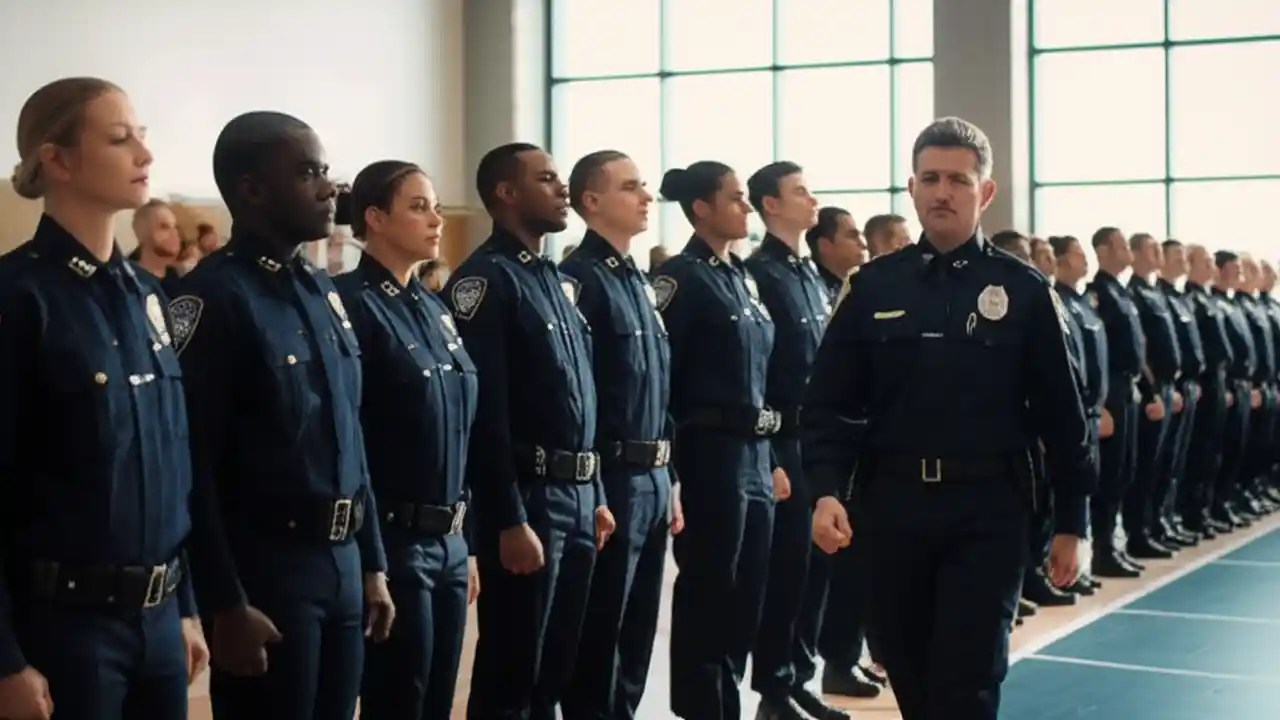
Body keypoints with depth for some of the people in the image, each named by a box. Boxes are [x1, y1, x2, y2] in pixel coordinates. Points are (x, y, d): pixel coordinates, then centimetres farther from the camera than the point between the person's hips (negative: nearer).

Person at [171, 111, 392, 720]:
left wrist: (372, 563, 15)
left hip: (343, 565, 7)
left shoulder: (323, 291, 12)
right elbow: (194, 468, -16)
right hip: (264, 573, -7)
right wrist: (226, 605, -18)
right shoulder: (213, 298, -12)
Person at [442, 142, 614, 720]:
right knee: (509, 673, 1)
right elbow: (484, 413, -19)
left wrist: (596, 495, 17)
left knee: (557, 666, 15)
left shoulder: (558, 280, 16)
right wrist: (510, 521, -21)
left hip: (576, 497, 8)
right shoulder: (485, 280, -12)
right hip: (526, 498, -8)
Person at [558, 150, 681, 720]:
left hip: (653, 481, 9)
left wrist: (669, 480, 17)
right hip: (610, 481, -9)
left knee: (638, 631, 15)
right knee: (599, 635, 1)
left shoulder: (639, 282, 16)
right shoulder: (579, 280, -12)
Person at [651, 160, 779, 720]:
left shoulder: (742, 278, 15)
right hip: (710, 457, -8)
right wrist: (667, 471, -17)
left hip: (754, 457, 8)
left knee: (745, 602, 12)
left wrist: (771, 459, 17)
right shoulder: (681, 277, -10)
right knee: (706, 601, 0)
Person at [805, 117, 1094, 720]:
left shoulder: (1024, 291, -1)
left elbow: (1060, 415, 2)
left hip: (988, 511, -2)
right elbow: (828, 404, 3)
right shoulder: (873, 287, 4)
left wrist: (1069, 521, 2)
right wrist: (827, 491, -12)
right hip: (891, 506, 3)